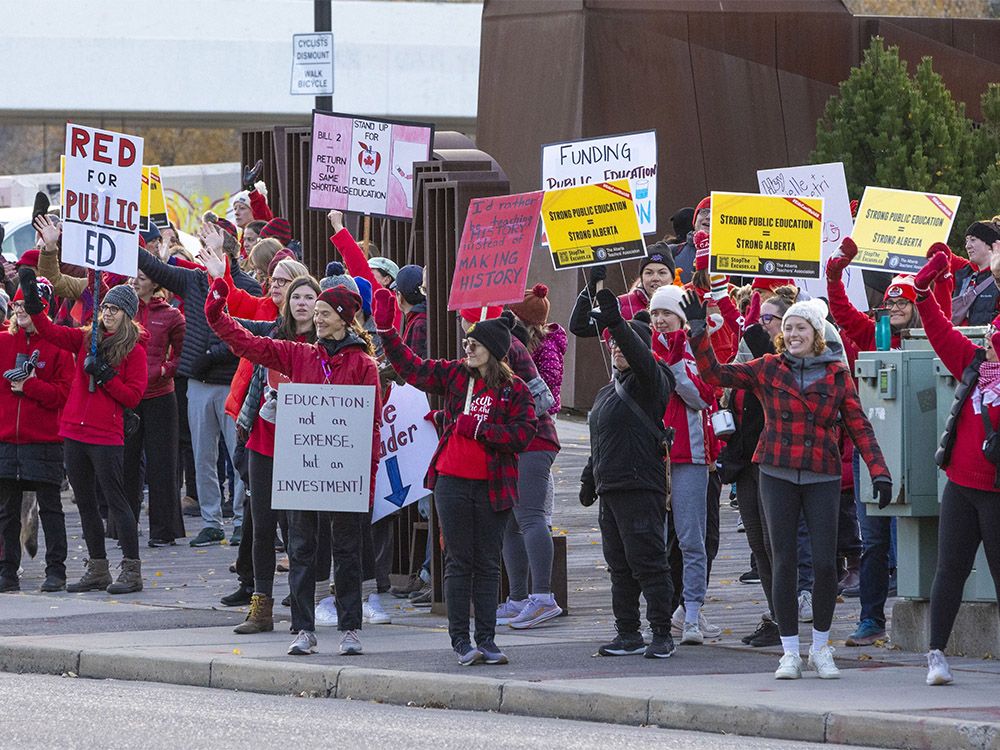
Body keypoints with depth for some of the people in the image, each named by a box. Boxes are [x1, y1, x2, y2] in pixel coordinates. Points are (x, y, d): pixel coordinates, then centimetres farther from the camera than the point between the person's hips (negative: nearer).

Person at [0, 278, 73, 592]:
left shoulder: (57, 346, -2)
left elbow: (64, 392, -7)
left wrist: (30, 386, -15)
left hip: (44, 439, -3)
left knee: (49, 506, 1)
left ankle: (55, 569, 7)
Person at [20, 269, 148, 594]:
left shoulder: (134, 351, -2)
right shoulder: (86, 339, 11)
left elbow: (133, 396, -7)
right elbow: (50, 331, 2)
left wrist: (106, 375, -15)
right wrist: (33, 302, -11)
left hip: (107, 436, -6)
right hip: (74, 431, 6)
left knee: (116, 500, -6)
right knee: (85, 503, 11)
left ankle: (132, 571, -2)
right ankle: (97, 570, 20)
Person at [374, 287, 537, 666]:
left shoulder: (515, 390, -2)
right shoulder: (454, 375, 5)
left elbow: (523, 434, -10)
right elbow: (410, 367, 8)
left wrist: (479, 428, -16)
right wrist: (386, 329, 0)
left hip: (492, 487, -1)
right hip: (452, 482, 1)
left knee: (487, 563, 6)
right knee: (459, 562, 2)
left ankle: (486, 640, 11)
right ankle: (461, 640, 5)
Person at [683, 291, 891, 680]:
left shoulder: (836, 374, 5)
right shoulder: (768, 369, 5)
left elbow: (859, 426, 4)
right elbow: (715, 373, 1)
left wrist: (879, 471, -5)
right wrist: (698, 330, -9)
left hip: (822, 477, 0)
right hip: (778, 476, 0)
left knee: (825, 563, -5)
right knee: (784, 563, 0)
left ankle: (820, 648, 12)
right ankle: (790, 651, 7)